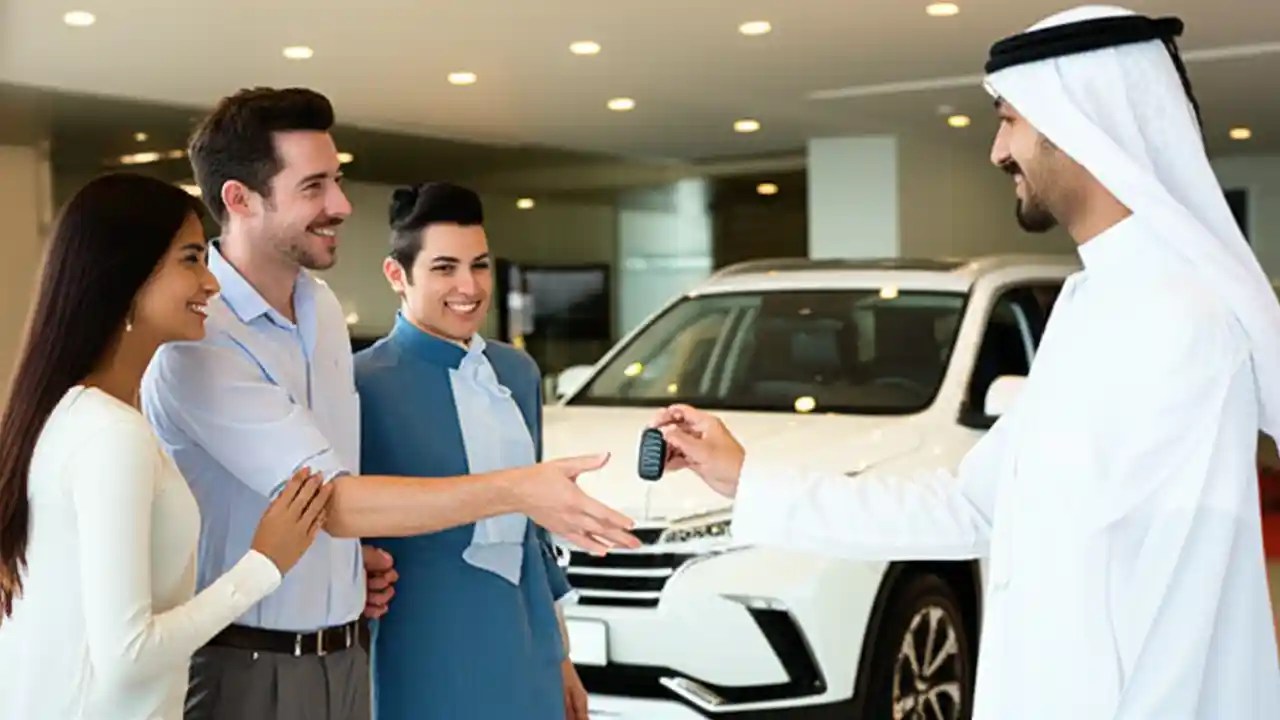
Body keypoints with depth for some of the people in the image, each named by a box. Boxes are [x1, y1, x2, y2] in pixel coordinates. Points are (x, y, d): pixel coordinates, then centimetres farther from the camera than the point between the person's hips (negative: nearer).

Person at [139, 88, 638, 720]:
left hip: (344, 655, 7)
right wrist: (517, 491, -29)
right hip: (247, 667, -7)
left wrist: (362, 554, 1)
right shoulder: (197, 341, -21)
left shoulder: (322, 306, 6)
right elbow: (333, 500, -24)